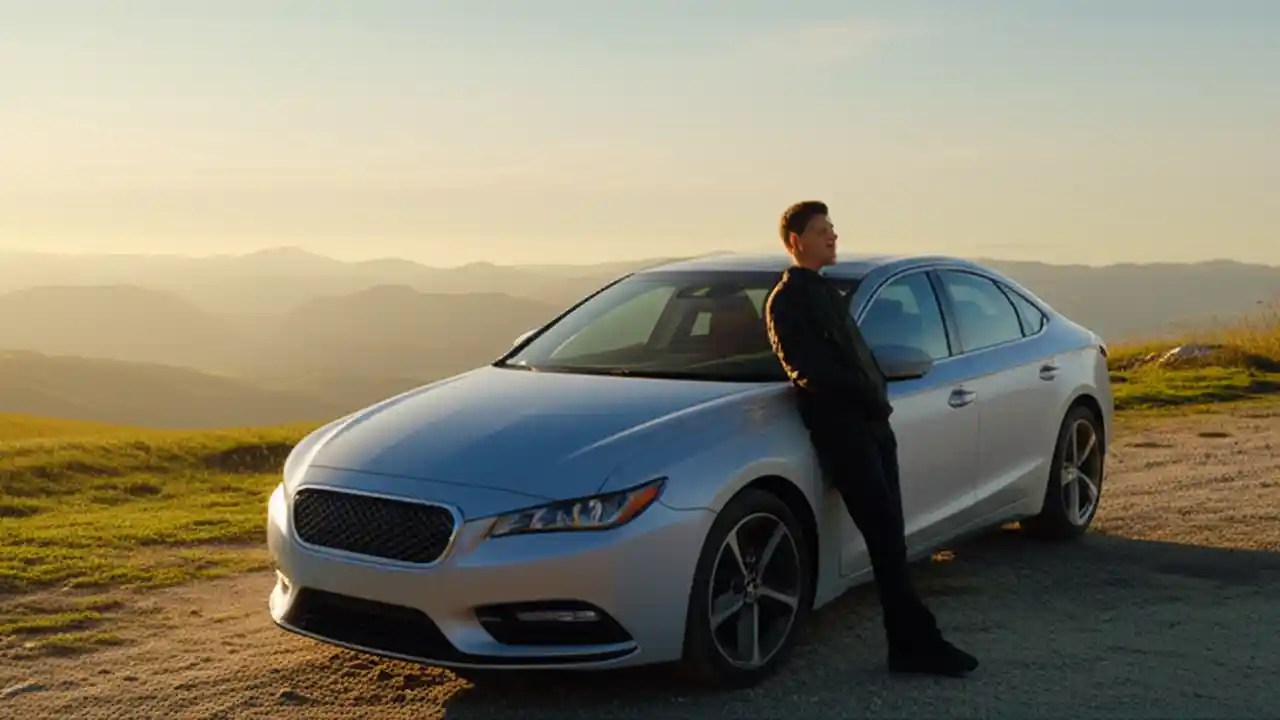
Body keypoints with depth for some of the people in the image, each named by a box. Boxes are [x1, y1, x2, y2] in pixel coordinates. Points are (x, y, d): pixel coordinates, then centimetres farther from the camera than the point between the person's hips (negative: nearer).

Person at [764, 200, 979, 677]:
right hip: (841, 427, -8)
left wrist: (876, 396, 6)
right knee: (885, 536, -11)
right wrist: (867, 395, -12)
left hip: (871, 423, 8)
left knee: (889, 537, 5)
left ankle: (908, 646, 8)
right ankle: (918, 641, -8)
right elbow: (807, 370, -14)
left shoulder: (826, 292, 24)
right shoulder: (785, 300, -3)